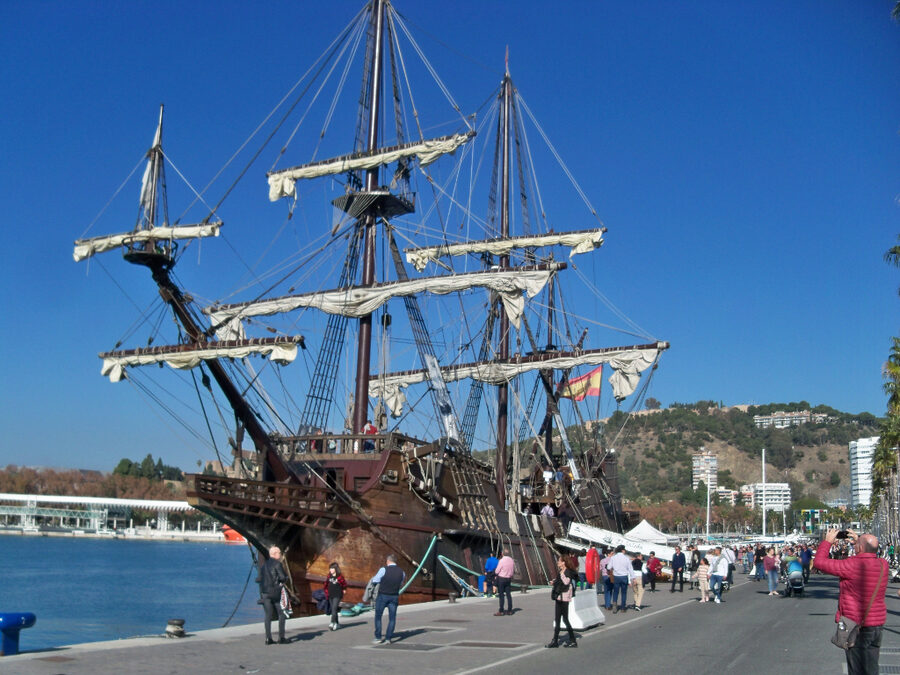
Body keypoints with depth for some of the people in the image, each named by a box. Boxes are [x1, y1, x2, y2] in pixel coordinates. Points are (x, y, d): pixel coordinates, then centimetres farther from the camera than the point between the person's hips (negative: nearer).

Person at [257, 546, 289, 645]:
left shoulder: (263, 565, 14)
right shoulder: (277, 564, -7)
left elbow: (259, 579, 13)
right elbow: (283, 577, -15)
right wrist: (285, 579, 6)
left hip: (264, 592, 6)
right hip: (275, 591, -6)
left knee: (268, 615, 7)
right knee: (281, 614, 3)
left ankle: (268, 638, 2)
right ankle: (281, 638, -1)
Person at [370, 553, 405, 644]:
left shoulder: (384, 570, -14)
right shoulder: (402, 572, -1)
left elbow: (374, 580, -4)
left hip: (382, 596, -3)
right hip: (394, 597, 3)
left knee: (378, 616, 10)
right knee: (392, 618, 10)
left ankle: (378, 637, 9)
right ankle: (388, 638, 8)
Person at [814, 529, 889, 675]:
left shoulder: (852, 565, -22)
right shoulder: (883, 565, -2)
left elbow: (819, 562, -17)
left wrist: (827, 541, -4)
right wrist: (859, 541, 23)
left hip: (856, 626, -6)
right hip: (878, 624, 7)